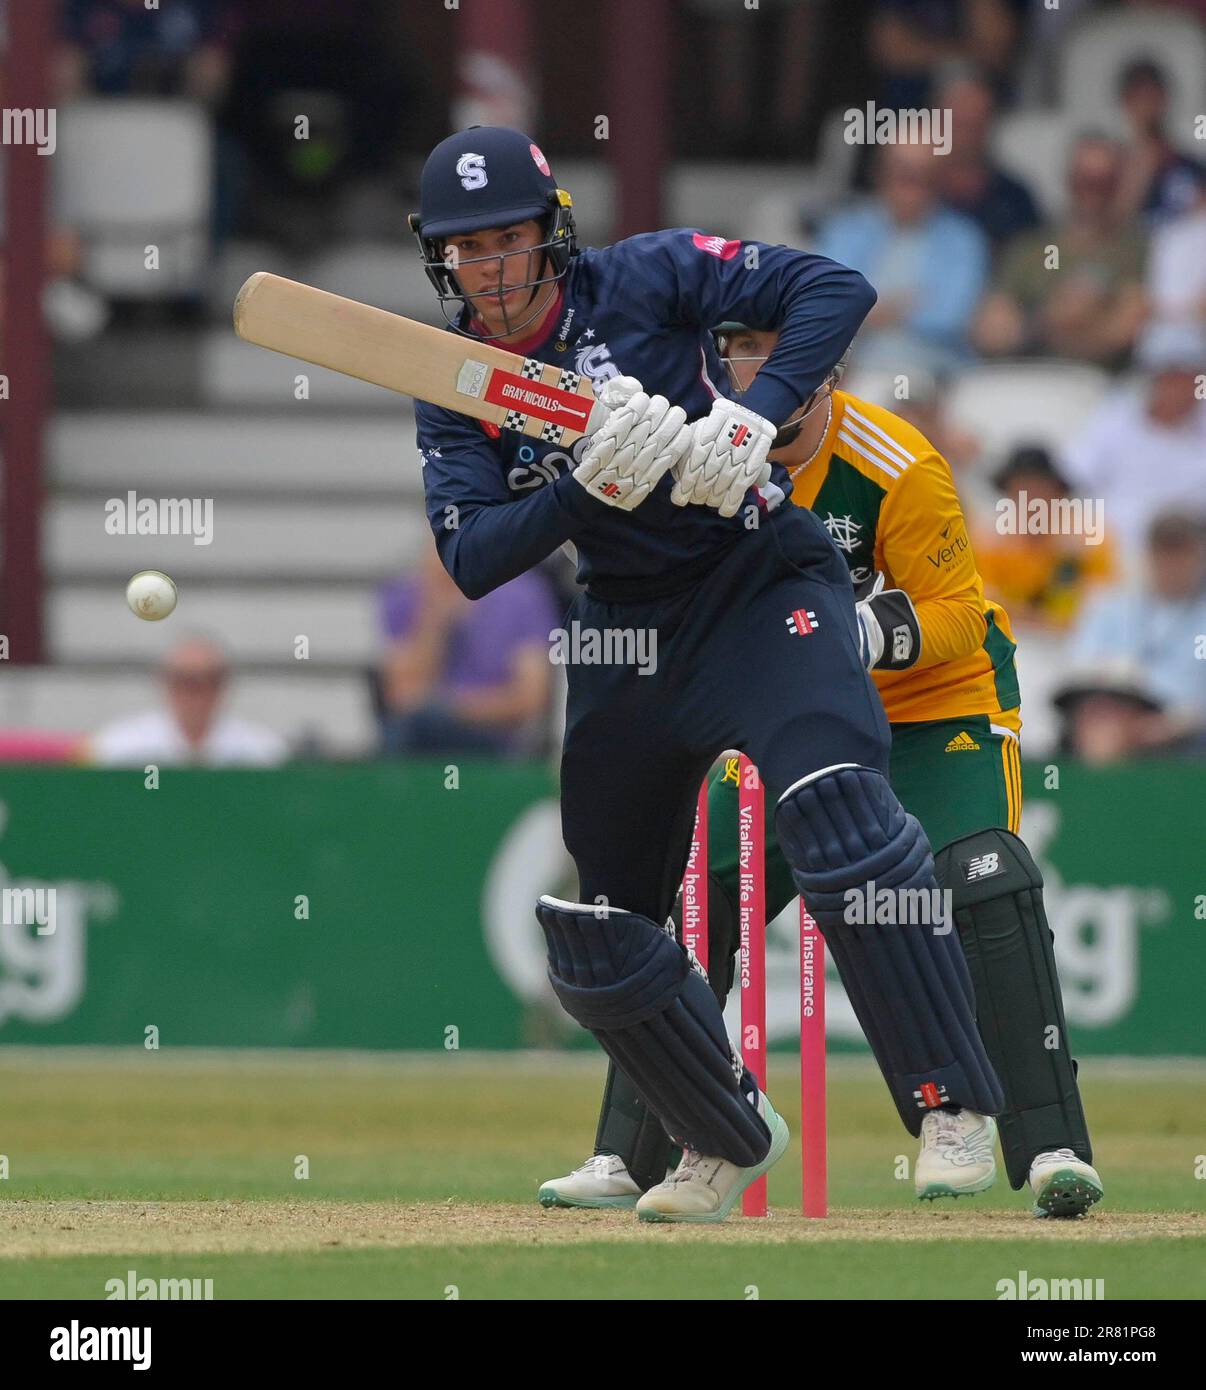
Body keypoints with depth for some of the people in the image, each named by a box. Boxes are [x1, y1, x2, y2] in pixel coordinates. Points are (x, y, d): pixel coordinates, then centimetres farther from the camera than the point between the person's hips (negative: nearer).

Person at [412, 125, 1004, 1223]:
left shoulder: (644, 279, -10)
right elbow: (472, 561, -12)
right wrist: (591, 483, -28)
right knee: (588, 926, 8)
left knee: (832, 803, -30)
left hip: (761, 585, -6)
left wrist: (754, 420, -29)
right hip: (627, 629, 6)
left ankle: (956, 1110, -30)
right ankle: (732, 1141, 30)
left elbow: (836, 289, -15)